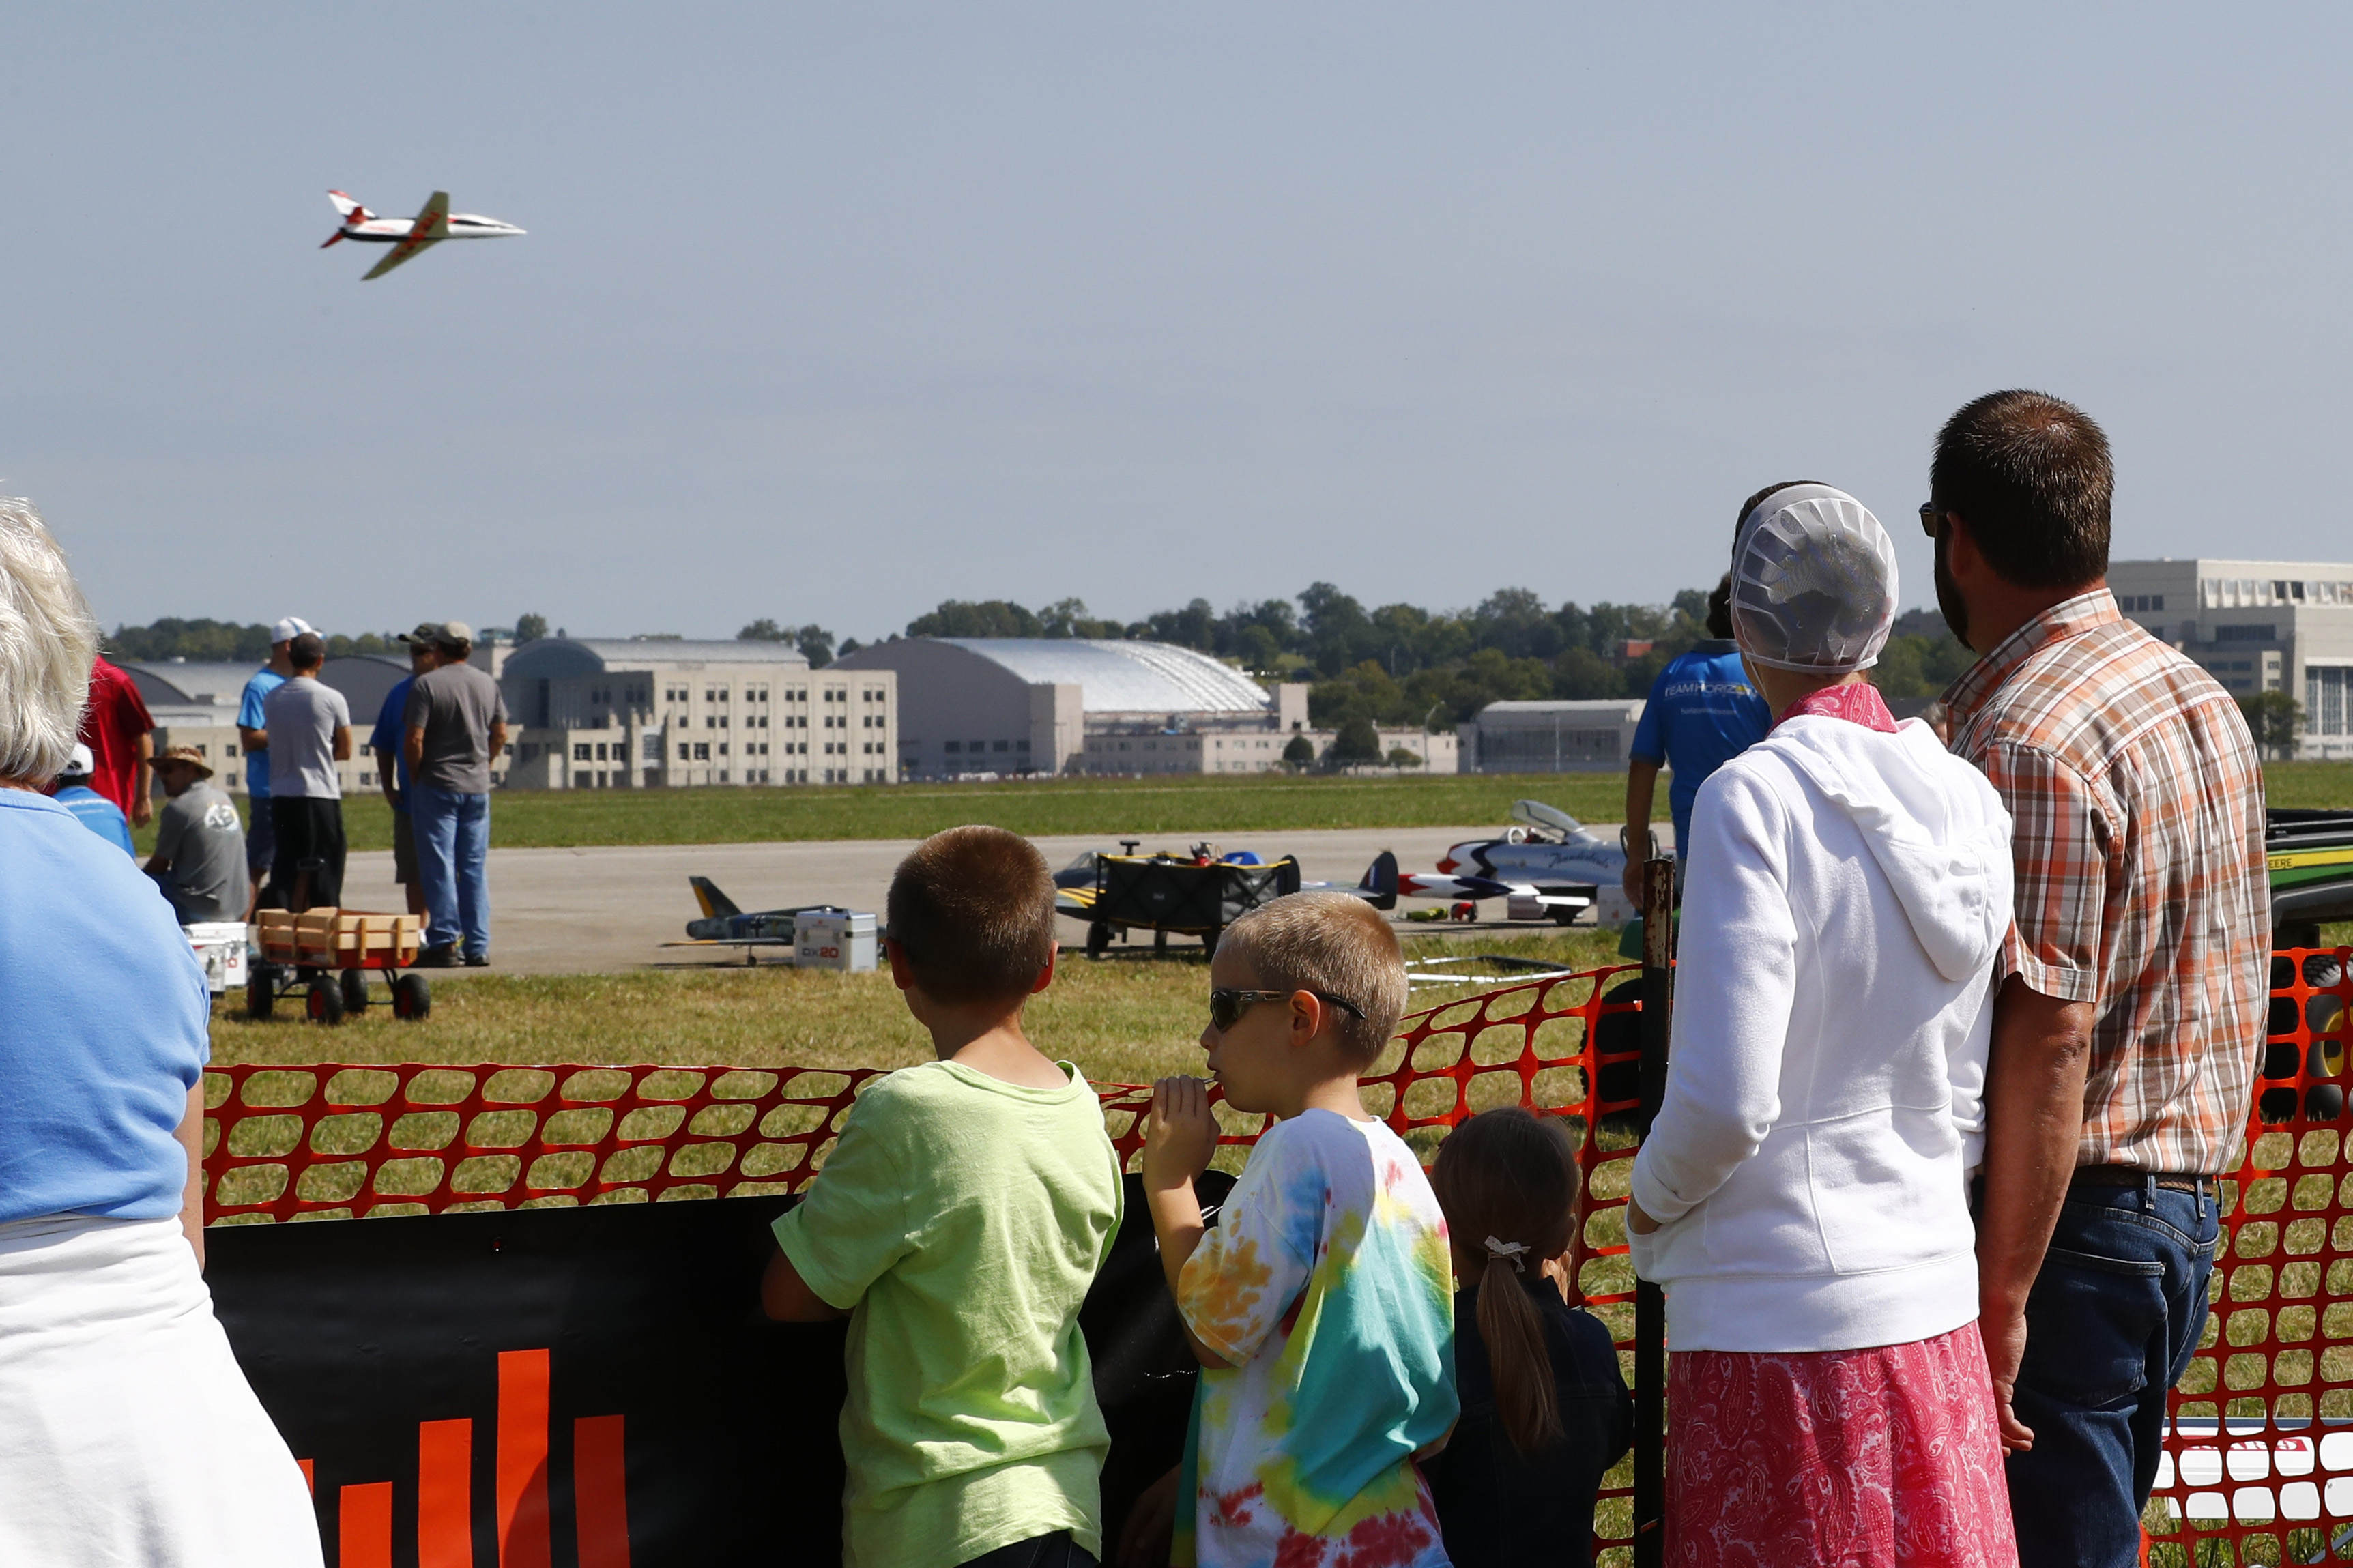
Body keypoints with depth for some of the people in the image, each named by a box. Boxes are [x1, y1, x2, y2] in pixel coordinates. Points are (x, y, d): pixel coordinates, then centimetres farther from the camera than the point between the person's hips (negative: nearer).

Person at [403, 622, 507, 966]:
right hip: (478, 787, 5)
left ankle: (444, 942, -3)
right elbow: (500, 735, 11)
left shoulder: (426, 685, -10)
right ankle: (478, 946, 7)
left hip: (437, 786, -5)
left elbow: (414, 740, -15)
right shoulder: (488, 684, 7)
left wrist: (415, 777, -1)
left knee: (438, 866, -1)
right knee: (475, 868, 8)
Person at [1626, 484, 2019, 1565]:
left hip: (1776, 1309, -6)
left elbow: (1727, 1101, -17)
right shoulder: (1967, 800, 4)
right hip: (1932, 1288, 6)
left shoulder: (1751, 800, -14)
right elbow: (1988, 1096, 9)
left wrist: (1651, 1199, 1)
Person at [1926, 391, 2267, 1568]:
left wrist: (2003, 1299, -21)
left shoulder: (2026, 742, -18)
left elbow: (2050, 1037, -23)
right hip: (2189, 1203, 9)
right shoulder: (2198, 694, 12)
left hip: (2074, 1221, -9)